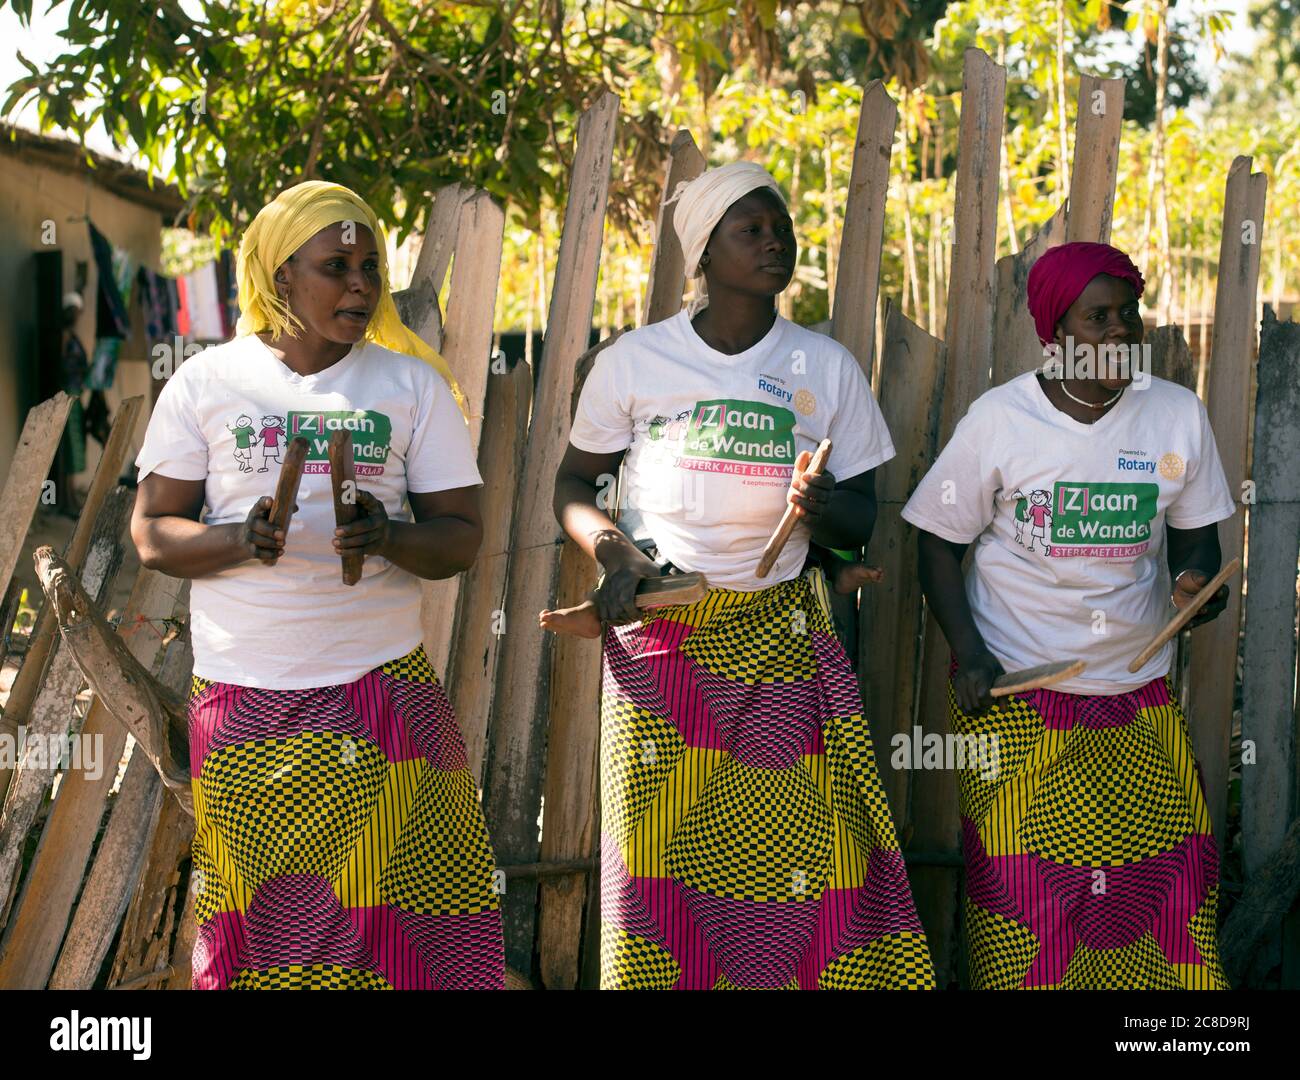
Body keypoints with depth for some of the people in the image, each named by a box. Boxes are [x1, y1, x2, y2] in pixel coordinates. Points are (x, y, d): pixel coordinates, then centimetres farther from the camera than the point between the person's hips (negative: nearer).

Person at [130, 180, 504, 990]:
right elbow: (152, 532, 2)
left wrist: (390, 539, -19)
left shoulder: (413, 385, 5)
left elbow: (461, 537, 3)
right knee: (258, 913, 4)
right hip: (244, 701, 0)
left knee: (395, 900, -1)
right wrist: (236, 542, -18)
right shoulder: (206, 384, 3)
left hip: (381, 688, 0)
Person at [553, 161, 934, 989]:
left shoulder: (827, 367, 5)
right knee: (660, 848, -2)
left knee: (810, 844, -6)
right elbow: (574, 485, 11)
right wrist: (614, 551, -8)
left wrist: (823, 510, -15)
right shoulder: (633, 363, 1)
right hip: (660, 636, -1)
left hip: (778, 634, 1)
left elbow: (862, 520, 8)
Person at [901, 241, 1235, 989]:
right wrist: (968, 652, -12)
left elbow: (1195, 536, 8)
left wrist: (1197, 581, -16)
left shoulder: (1179, 414, 0)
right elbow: (940, 543, 0)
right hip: (1015, 693, -2)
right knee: (1023, 893, -3)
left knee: (1174, 872, 1)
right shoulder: (1001, 419, -6)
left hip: (1140, 698, 3)